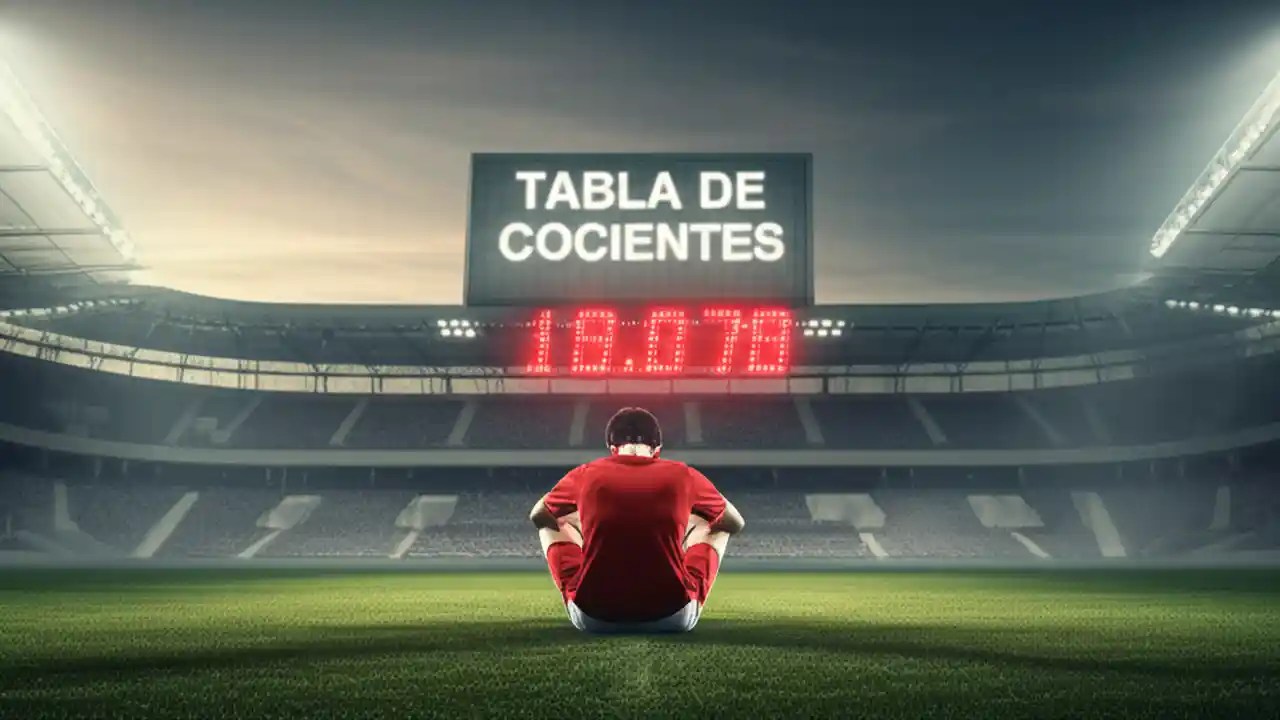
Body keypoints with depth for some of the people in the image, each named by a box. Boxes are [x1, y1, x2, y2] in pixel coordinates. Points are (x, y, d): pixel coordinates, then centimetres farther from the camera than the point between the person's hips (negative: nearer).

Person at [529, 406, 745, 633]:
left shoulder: (585, 475, 2)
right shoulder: (683, 476, 0)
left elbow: (539, 515, 23)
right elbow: (735, 522, 18)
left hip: (594, 618, 0)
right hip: (673, 617, 0)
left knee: (551, 524, 23)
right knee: (717, 526, 22)